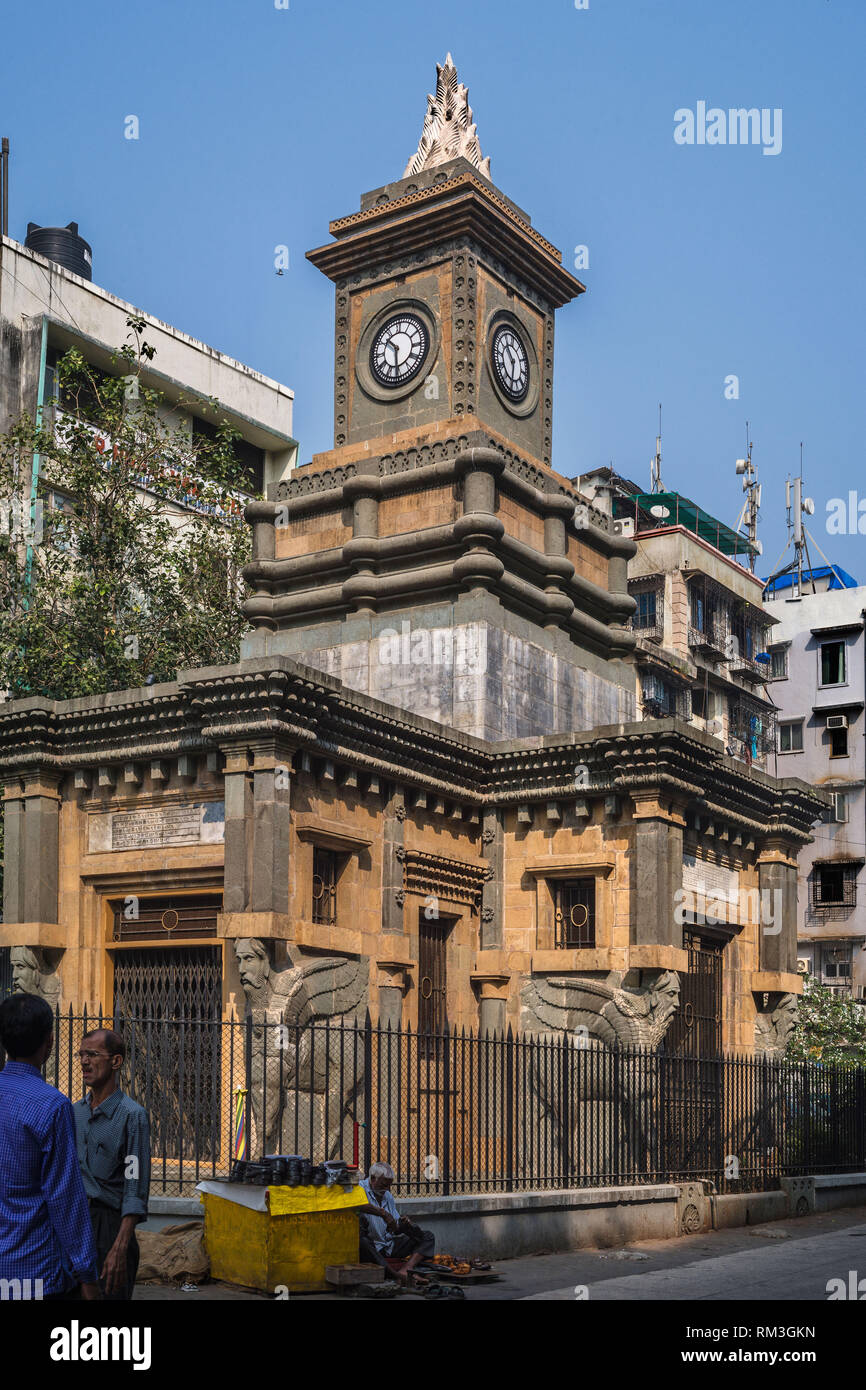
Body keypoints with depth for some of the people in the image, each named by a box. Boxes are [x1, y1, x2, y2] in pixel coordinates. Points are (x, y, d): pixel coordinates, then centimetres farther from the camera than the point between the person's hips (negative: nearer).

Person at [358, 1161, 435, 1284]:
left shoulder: (388, 1196, 19)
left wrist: (402, 1225, -2)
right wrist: (383, 1213, -32)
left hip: (390, 1246, 7)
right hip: (370, 1246, -7)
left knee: (428, 1237, 0)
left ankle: (406, 1268, -31)